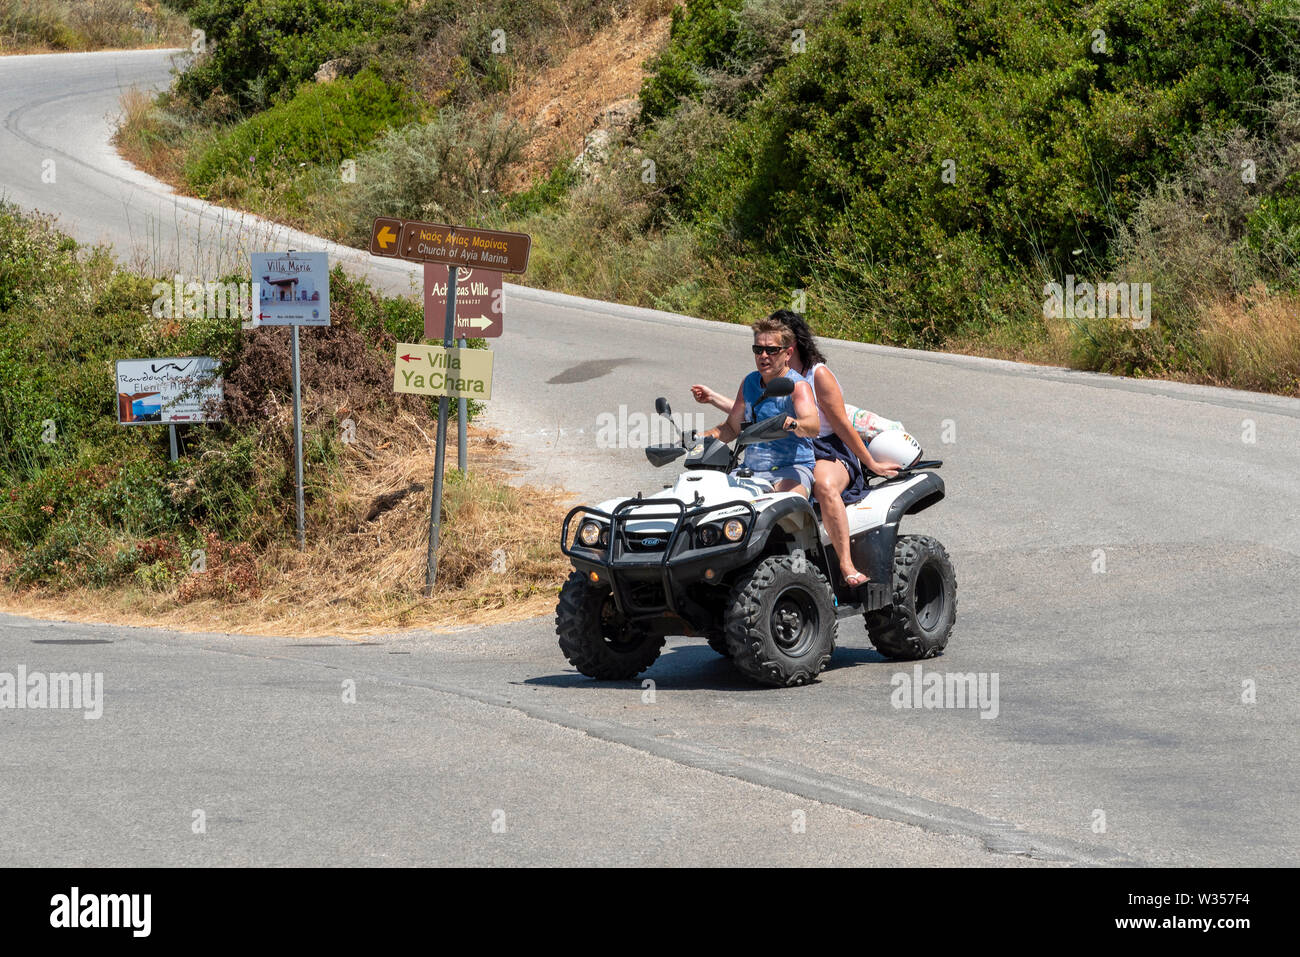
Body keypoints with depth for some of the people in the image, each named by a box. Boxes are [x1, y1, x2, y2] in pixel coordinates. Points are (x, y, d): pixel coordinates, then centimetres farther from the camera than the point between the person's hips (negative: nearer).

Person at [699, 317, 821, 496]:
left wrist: (793, 424, -49)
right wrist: (706, 436, 6)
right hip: (750, 470, 7)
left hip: (791, 469, -6)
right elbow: (732, 427, 26)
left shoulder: (797, 386, -7)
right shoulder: (749, 382, 15)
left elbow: (813, 425, -26)